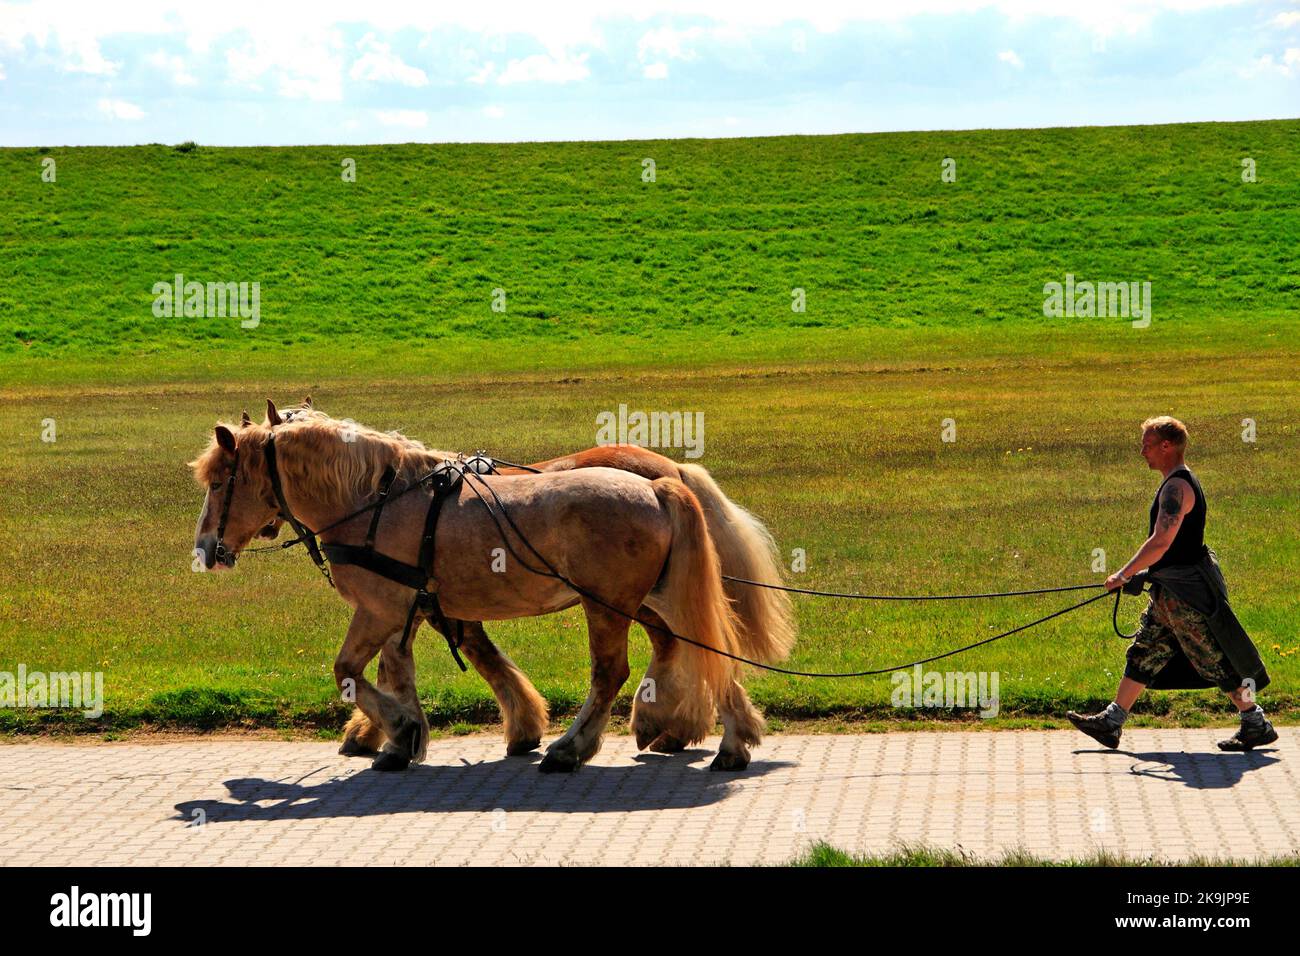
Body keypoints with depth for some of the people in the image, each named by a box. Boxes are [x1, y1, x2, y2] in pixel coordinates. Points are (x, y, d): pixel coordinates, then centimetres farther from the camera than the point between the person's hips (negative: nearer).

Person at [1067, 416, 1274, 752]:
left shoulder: (1177, 487, -20)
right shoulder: (1179, 483, 13)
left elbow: (1161, 542, -28)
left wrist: (1124, 575, -22)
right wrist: (1140, 575, 22)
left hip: (1186, 593, -11)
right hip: (1170, 592, 11)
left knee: (1214, 661, -3)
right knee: (1143, 655, 11)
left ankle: (1256, 726, 5)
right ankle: (1111, 723, 15)